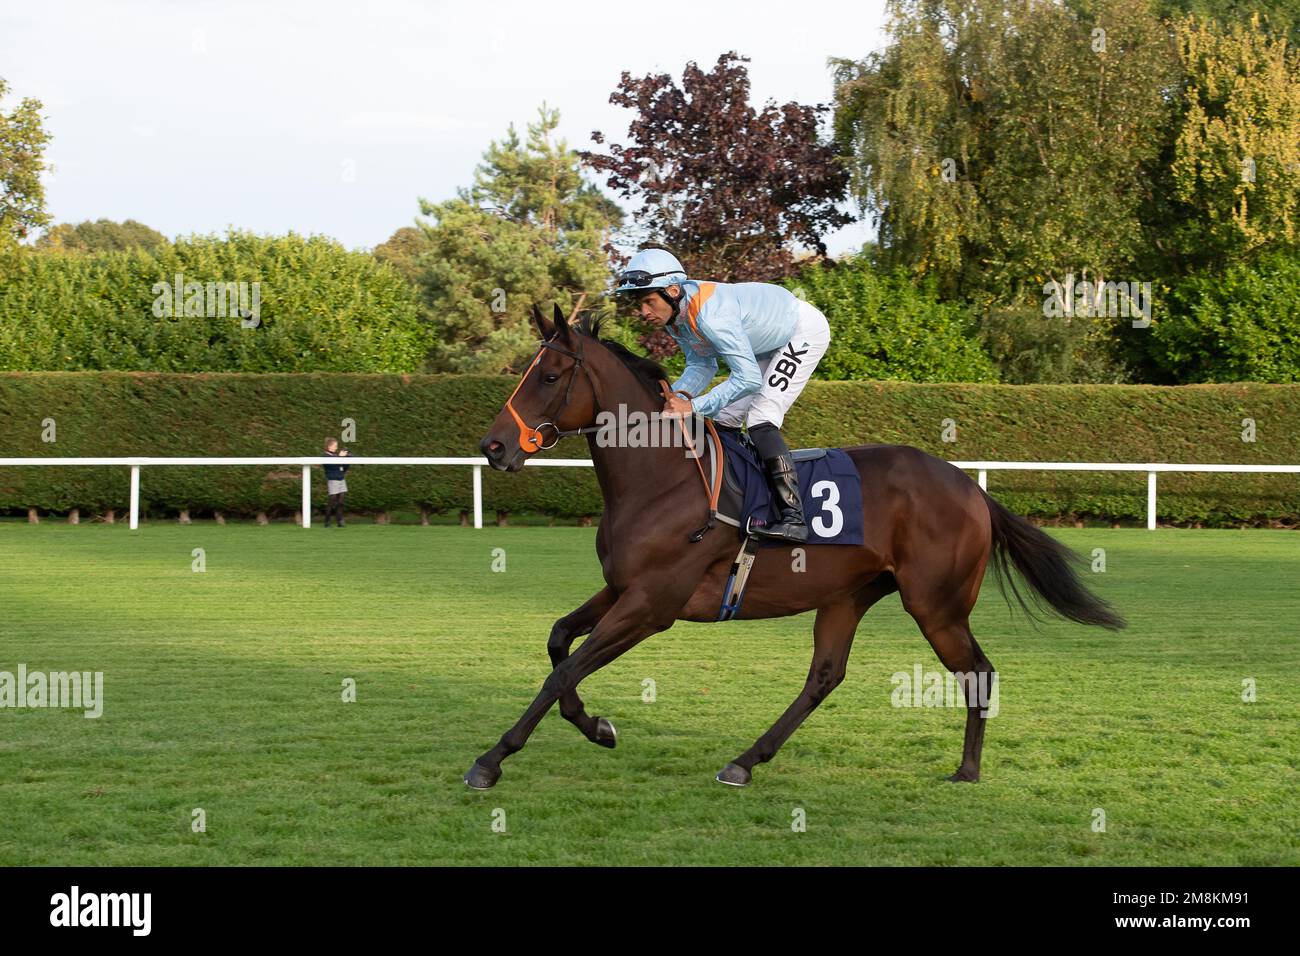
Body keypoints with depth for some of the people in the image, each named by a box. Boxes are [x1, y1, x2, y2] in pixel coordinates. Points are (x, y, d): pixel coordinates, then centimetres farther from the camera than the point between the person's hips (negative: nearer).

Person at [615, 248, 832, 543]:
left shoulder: (710, 316, -40)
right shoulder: (673, 312, -13)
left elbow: (749, 378, -42)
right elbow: (701, 366, -4)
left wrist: (694, 406, -44)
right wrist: (675, 396, -23)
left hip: (806, 330, -9)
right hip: (767, 342, 9)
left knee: (760, 419, -22)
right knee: (724, 420, 6)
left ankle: (793, 517, -26)